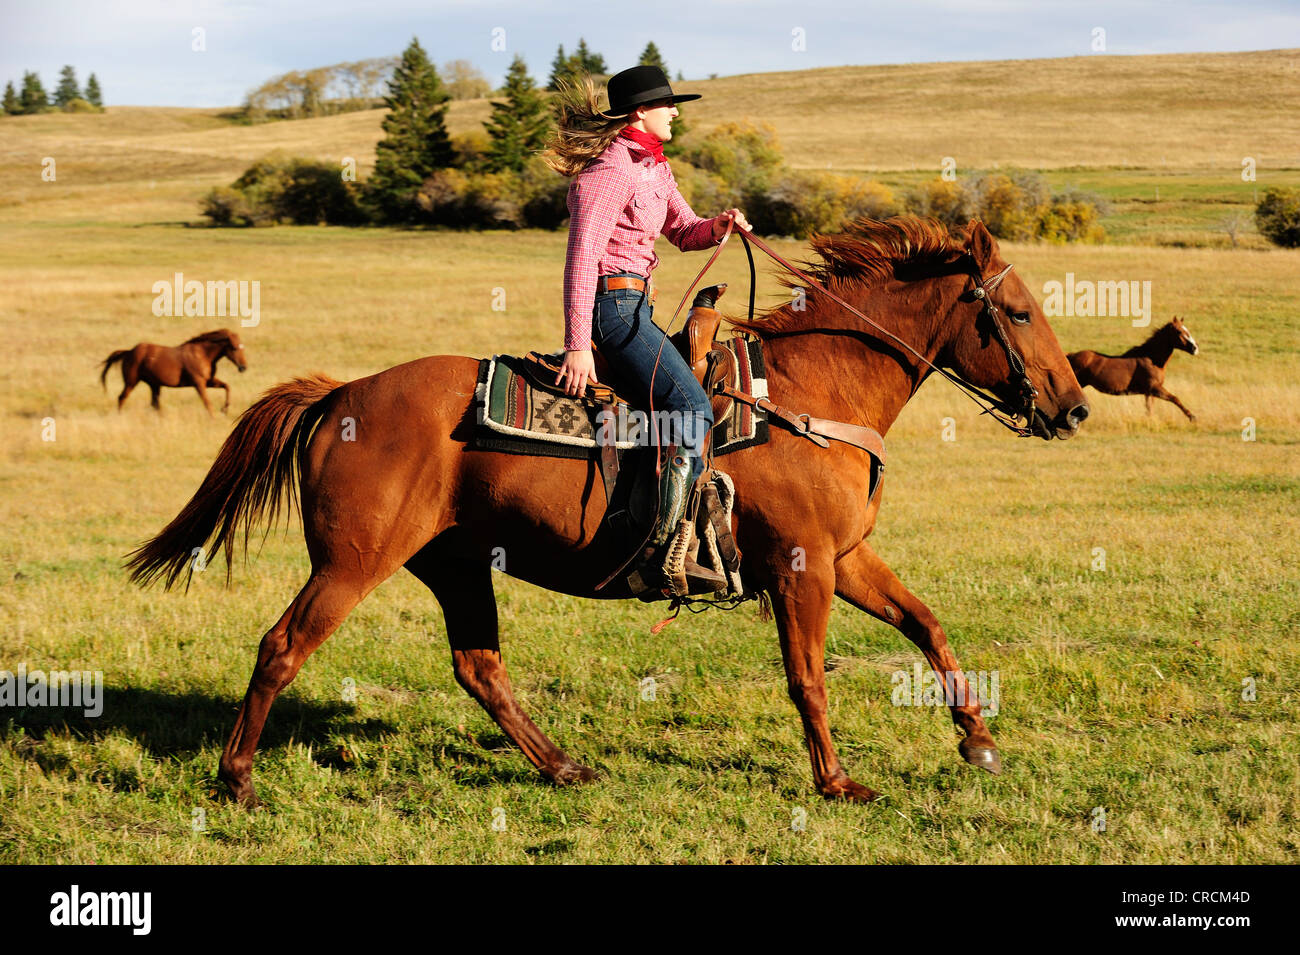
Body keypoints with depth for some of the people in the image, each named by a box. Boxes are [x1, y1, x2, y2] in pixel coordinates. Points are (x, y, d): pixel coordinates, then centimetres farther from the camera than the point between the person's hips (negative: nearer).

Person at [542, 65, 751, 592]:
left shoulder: (653, 167, 16)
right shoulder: (609, 171, -14)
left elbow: (684, 232, 23)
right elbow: (581, 258, -19)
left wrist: (718, 226, -2)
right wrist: (578, 346, -24)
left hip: (635, 306, 11)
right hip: (613, 304, -11)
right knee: (691, 404, -21)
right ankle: (668, 546, -25)